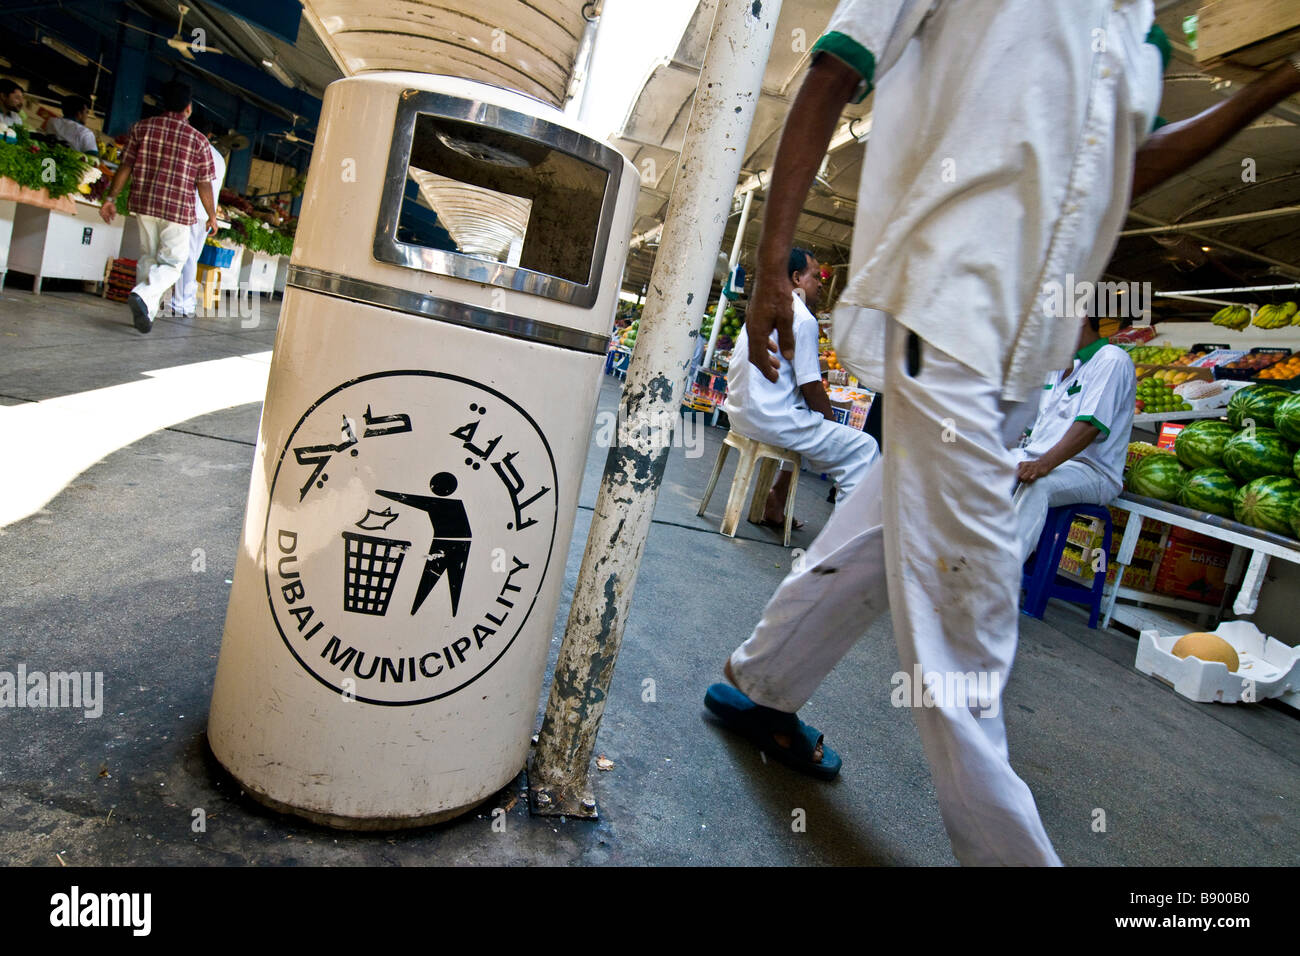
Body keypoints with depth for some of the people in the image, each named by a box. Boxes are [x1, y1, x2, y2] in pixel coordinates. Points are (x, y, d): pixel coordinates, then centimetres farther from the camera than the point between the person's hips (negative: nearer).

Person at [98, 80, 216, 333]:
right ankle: (143, 294, -22)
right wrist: (212, 217, 8)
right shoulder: (198, 139, -2)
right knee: (172, 263, 3)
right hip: (179, 209, -4)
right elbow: (204, 184, -2)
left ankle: (146, 313, 15)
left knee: (148, 256, 16)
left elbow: (125, 167, 6)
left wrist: (111, 198, 13)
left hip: (144, 203, 4)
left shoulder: (141, 128, 7)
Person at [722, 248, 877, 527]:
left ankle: (775, 505, 31)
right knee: (863, 447, -3)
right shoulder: (803, 319, -11)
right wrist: (831, 420, 3)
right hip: (771, 418, -10)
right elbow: (811, 386, -14)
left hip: (742, 411, 10)